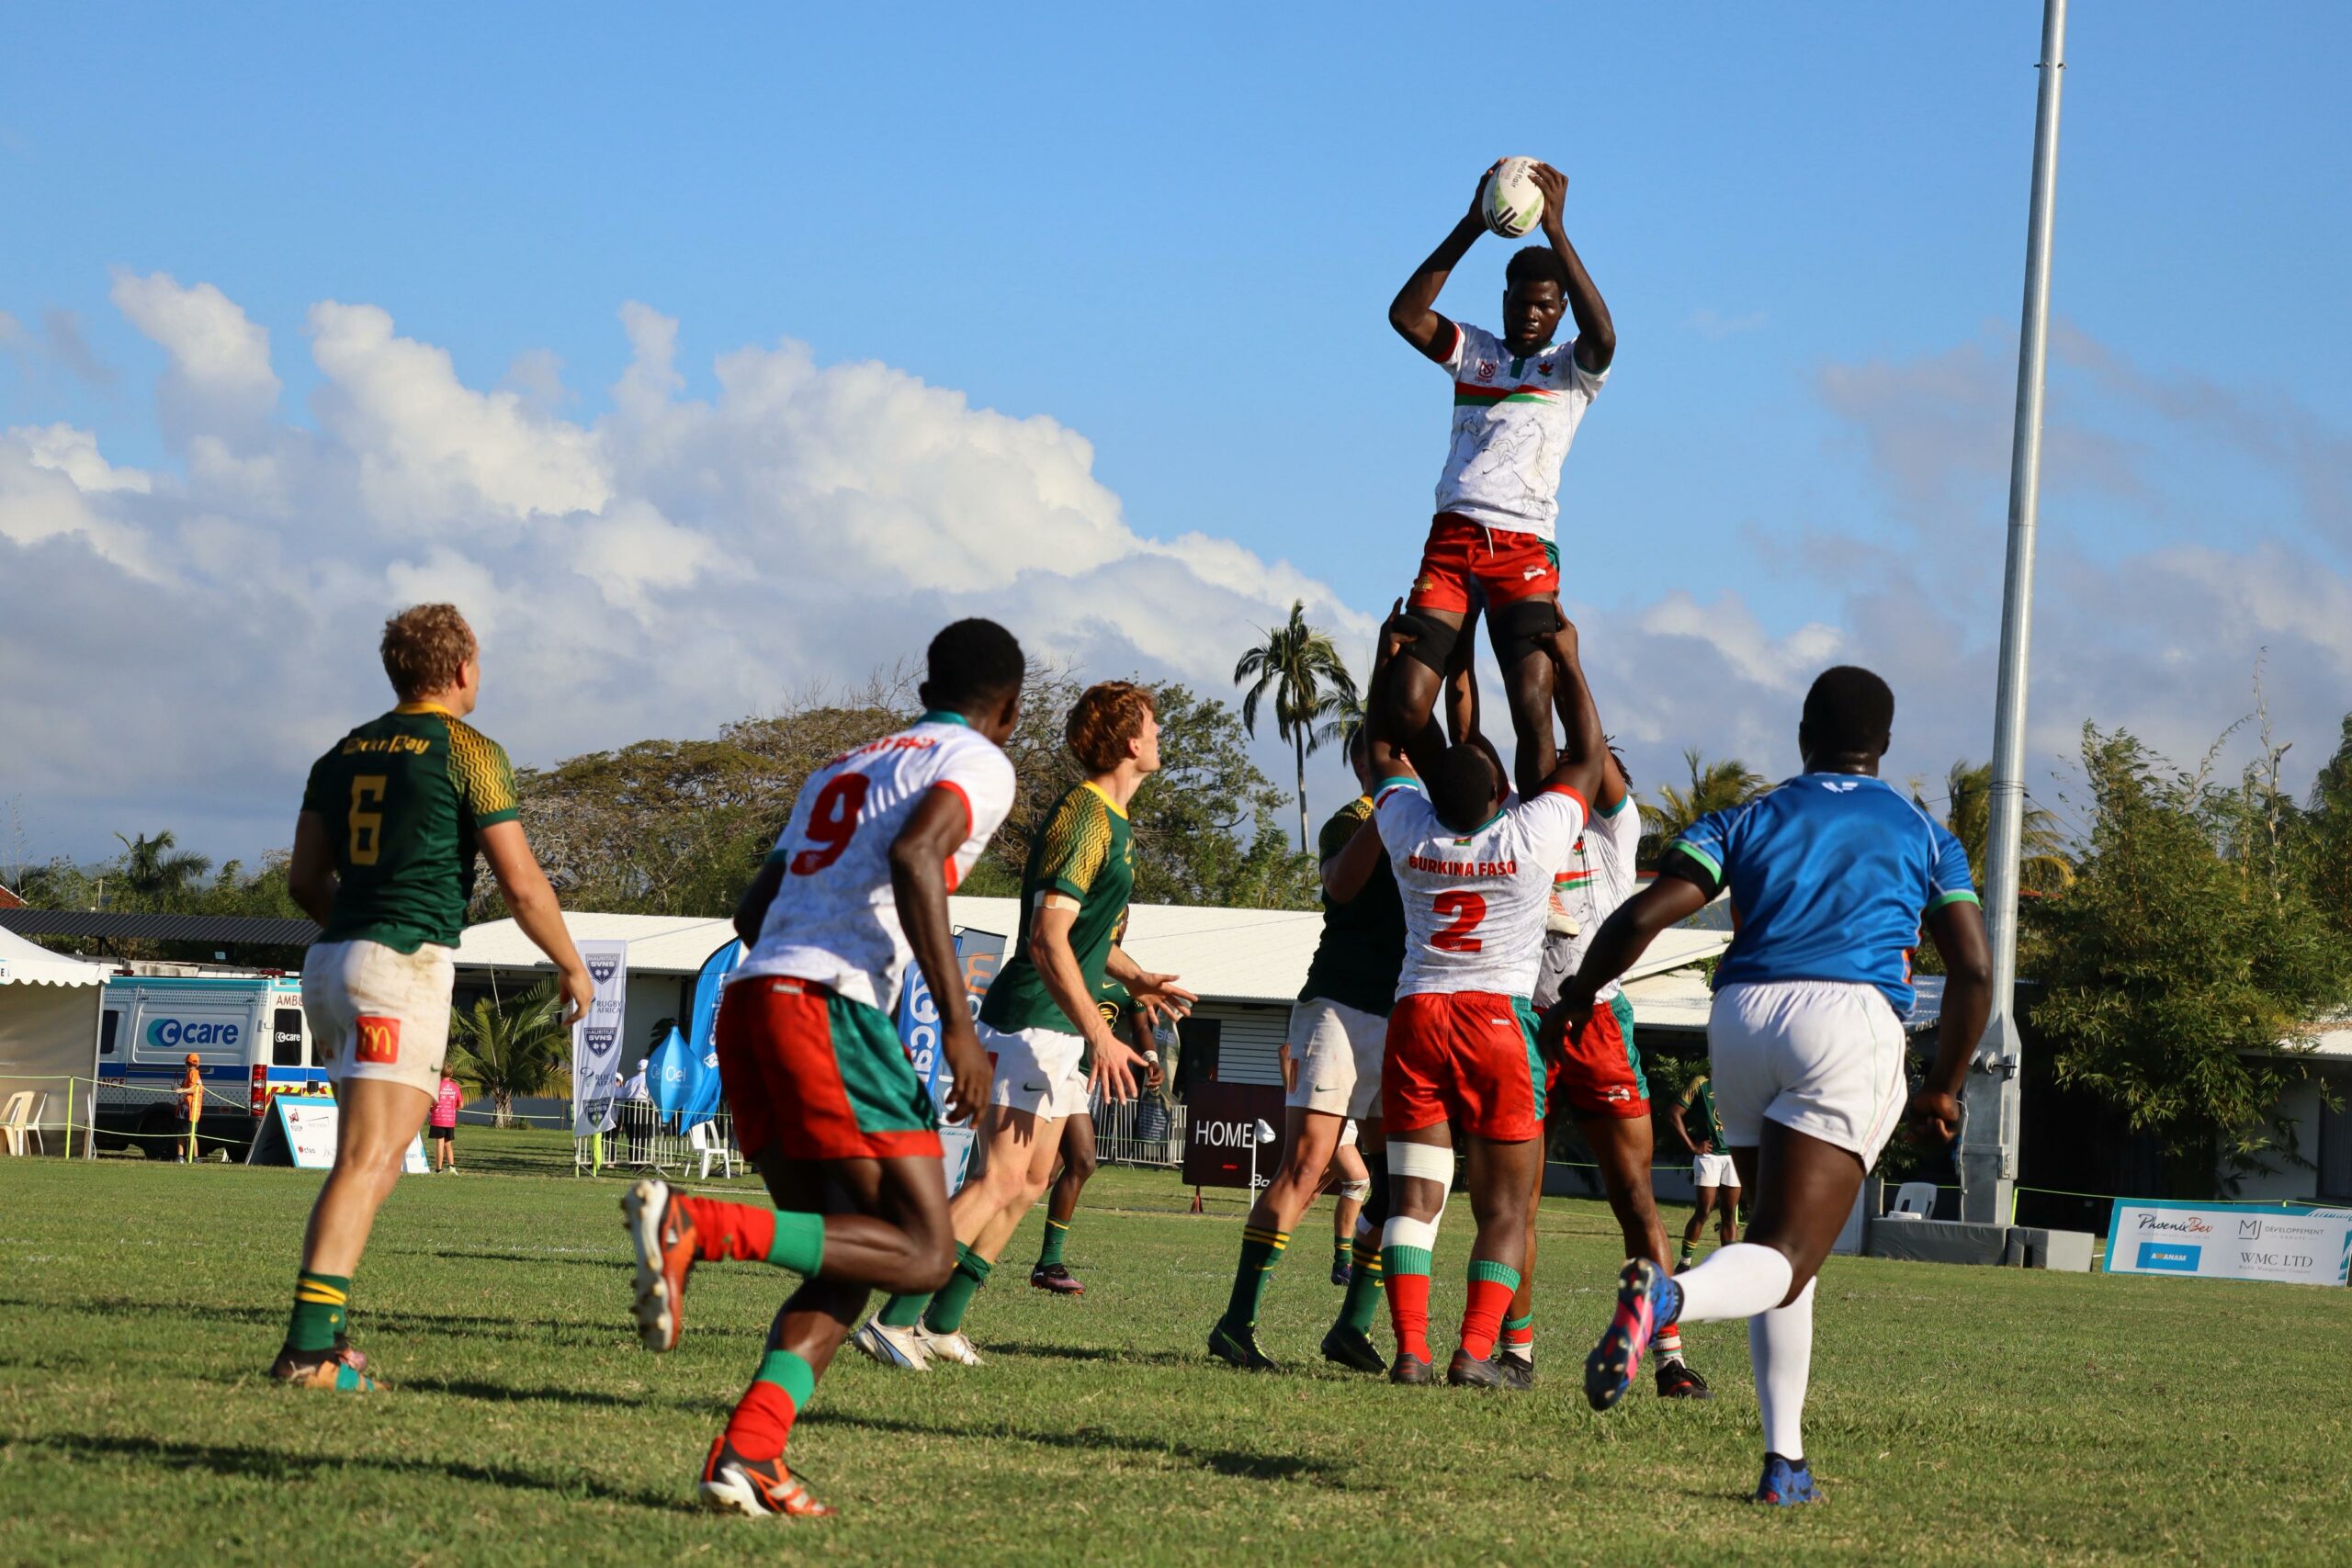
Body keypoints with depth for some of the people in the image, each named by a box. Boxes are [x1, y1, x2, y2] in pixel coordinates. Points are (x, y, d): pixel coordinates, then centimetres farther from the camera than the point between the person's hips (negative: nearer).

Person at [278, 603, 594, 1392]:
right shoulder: (468, 752, -4)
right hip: (403, 968, -7)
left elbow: (305, 880, 15)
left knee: (376, 1159, 17)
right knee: (367, 1163, -12)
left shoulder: (345, 753, 15)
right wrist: (572, 966, 7)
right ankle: (307, 1348, -21)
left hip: (331, 961, 7)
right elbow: (521, 883, -6)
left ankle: (322, 1336, 11)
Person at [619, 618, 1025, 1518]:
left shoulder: (843, 767, 29)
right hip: (830, 1007, -8)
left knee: (845, 1263, 12)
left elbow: (753, 913, 30)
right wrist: (957, 1023, -17)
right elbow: (913, 855, -15)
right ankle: (694, 1226, -23)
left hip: (746, 998, 8)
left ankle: (747, 1455, -6)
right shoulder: (978, 763, 6)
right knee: (920, 1254, -8)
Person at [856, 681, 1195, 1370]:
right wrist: (1100, 1036, -26)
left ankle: (940, 1324, 15)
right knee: (1001, 1179, -16)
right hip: (1033, 1022, -11)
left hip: (1060, 1027, 11)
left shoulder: (1109, 819, 16)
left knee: (1030, 1181, 12)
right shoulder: (1085, 817, -16)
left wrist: (1134, 977, 16)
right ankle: (893, 1322, -19)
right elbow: (1048, 937, -24)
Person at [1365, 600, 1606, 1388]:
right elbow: (1587, 757, 6)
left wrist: (1389, 660, 26)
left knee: (1413, 1196, 2)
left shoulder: (1408, 829, -1)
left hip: (1415, 1015, 3)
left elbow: (1383, 751, 19)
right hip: (1499, 1019, -3)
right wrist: (1568, 662, 14)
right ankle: (1476, 1351, -10)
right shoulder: (1533, 837, -9)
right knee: (1504, 1208, 2)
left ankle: (1410, 1349, -11)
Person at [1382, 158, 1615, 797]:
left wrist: (1555, 230, -16)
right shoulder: (1474, 351, 18)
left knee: (1532, 708, -19)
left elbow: (1602, 337, -13)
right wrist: (1472, 226, -7)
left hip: (1524, 547, -3)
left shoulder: (1571, 368, 12)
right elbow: (1405, 314, 1)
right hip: (1452, 536, 3)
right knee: (1407, 708, -9)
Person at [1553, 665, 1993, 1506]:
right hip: (1852, 1016, -3)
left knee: (1779, 1236, 18)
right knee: (1783, 1260, -12)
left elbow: (1642, 915, 5)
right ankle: (1668, 1296, -46)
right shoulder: (1925, 835, 19)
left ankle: (1784, 1458, 11)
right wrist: (1942, 1089, 24)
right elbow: (1973, 973, 12)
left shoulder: (1749, 819, 19)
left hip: (1743, 1015, 3)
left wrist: (1576, 995, 20)